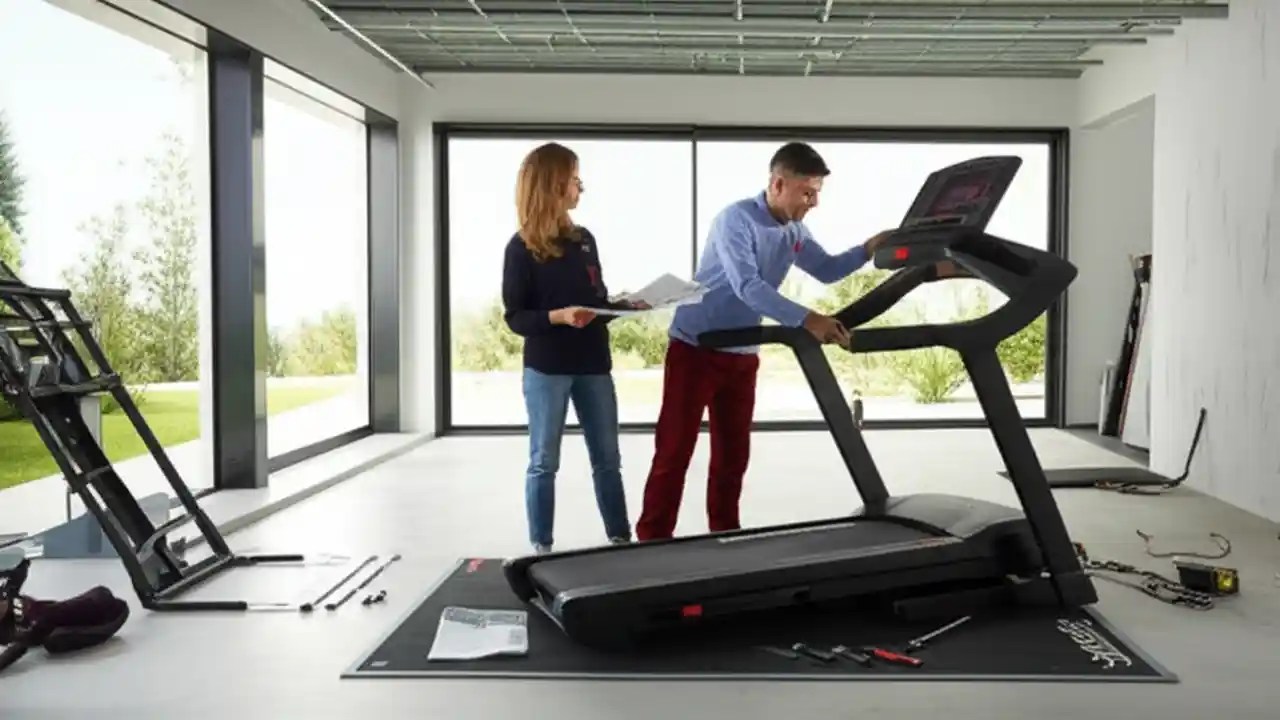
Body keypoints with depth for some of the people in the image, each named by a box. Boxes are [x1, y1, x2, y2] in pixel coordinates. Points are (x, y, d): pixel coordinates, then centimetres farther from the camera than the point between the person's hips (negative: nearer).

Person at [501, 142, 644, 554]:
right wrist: (558, 317, -24)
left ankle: (621, 540, 19)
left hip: (592, 364, 5)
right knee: (544, 461, 4)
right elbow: (515, 317, -9)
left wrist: (626, 306, -4)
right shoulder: (522, 248, -6)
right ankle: (542, 548, 14)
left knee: (607, 459, 10)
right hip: (546, 368, -5)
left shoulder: (583, 239, 9)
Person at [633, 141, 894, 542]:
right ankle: (652, 542, 3)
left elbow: (827, 270, 17)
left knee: (733, 454, 11)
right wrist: (806, 320, -39)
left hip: (741, 356, 8)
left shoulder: (794, 232, 5)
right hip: (695, 350, -7)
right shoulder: (736, 220, -19)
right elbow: (747, 287, -31)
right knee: (674, 452, -4)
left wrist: (869, 249, -1)